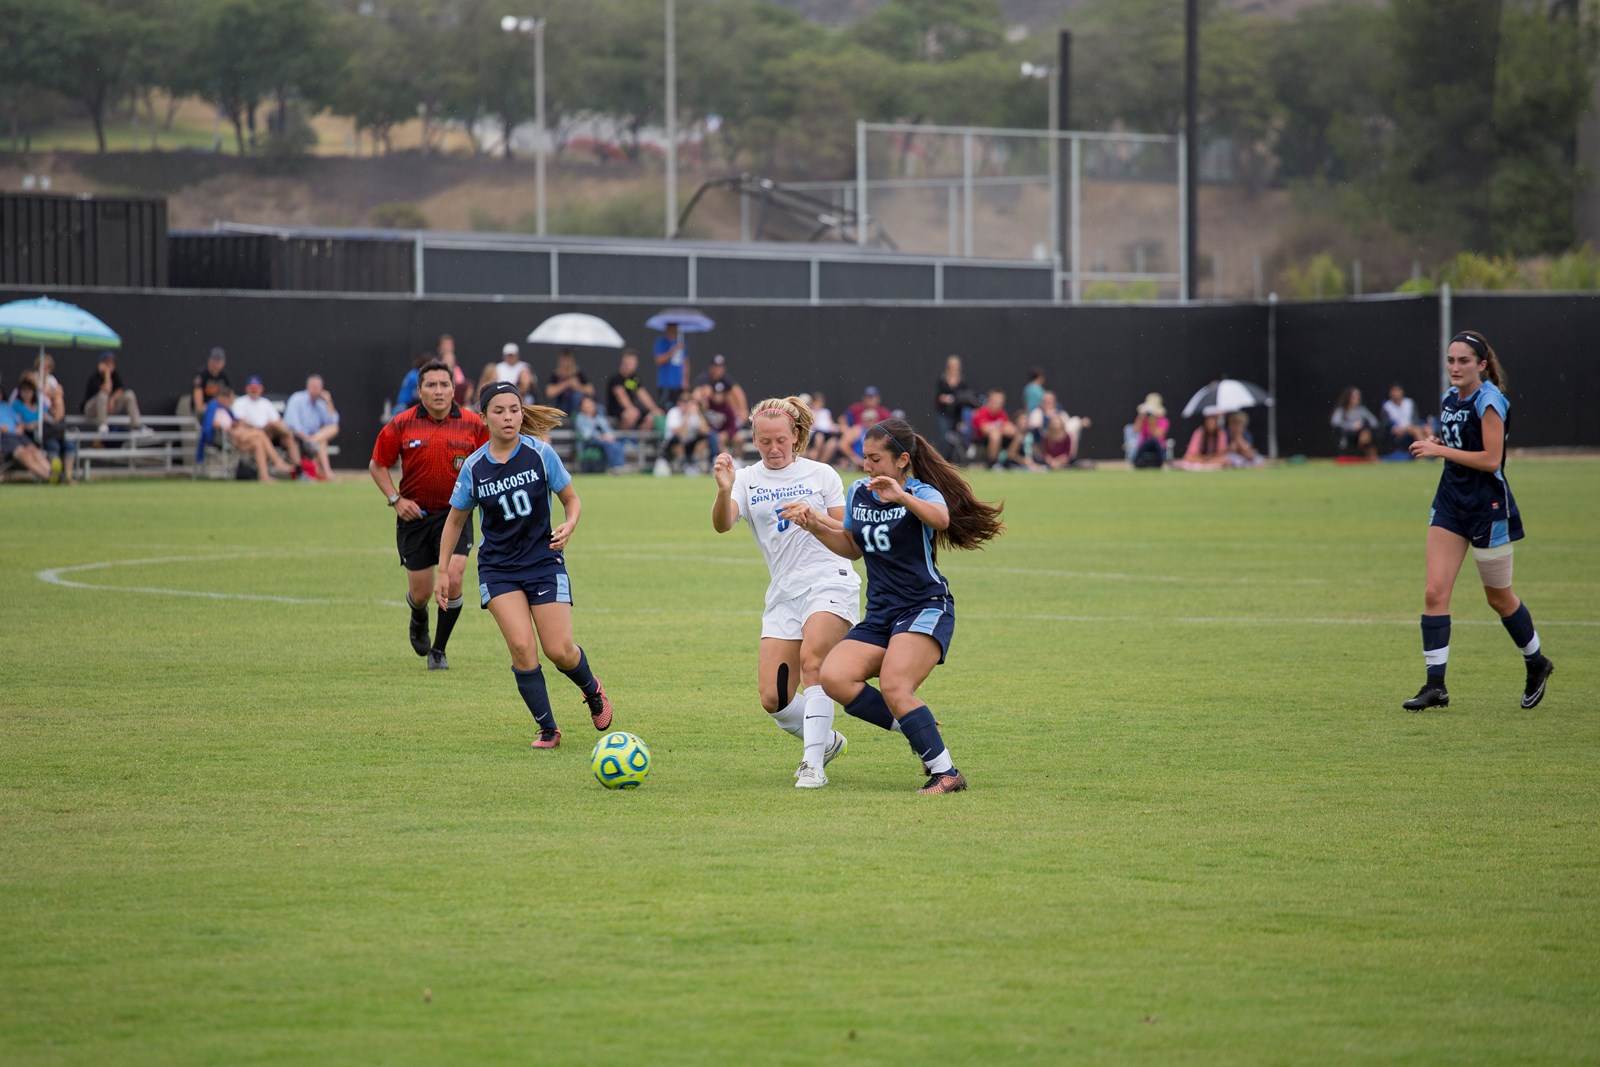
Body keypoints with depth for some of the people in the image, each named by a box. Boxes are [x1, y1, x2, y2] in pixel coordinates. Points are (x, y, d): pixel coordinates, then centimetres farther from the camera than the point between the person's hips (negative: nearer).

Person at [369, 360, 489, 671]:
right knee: (421, 592, 5)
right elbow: (377, 465, 5)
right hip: (415, 514, 0)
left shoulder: (472, 424, -4)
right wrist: (396, 499, -7)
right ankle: (419, 621, 45)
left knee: (453, 580, -17)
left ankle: (438, 651, 4)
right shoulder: (401, 425, -6)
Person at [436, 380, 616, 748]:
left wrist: (568, 528, -18)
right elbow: (455, 520, 8)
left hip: (544, 561, 0)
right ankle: (548, 729, -2)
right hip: (498, 569, 1)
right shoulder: (474, 466, -5)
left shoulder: (540, 453, -8)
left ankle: (593, 690, 28)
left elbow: (571, 500, 3)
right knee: (522, 646, -17)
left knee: (559, 651, -7)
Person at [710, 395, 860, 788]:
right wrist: (724, 490, -32)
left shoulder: (821, 474, 5)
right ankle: (825, 740, 26)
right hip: (783, 592, 3)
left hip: (829, 582, -3)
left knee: (812, 660, -29)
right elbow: (722, 524, -11)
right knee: (773, 699, -3)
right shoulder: (748, 479, 8)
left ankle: (813, 764, -25)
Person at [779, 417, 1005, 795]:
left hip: (926, 608, -7)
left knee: (893, 686, -27)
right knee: (834, 678, -16)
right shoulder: (858, 493, 11)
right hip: (879, 616, 7)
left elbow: (941, 519, -34)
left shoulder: (921, 494, -9)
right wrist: (816, 526, 9)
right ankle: (920, 730, -3)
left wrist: (902, 497, -50)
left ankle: (946, 773, -16)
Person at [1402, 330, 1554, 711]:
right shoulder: (1451, 399, 8)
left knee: (1499, 598, 8)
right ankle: (1435, 685, -6)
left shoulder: (1489, 402, -16)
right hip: (1451, 504, 7)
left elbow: (1491, 458, -22)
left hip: (1488, 508, -7)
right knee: (1434, 592, -6)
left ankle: (1536, 663, 32)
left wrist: (1440, 450, -21)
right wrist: (1433, 445, 1)